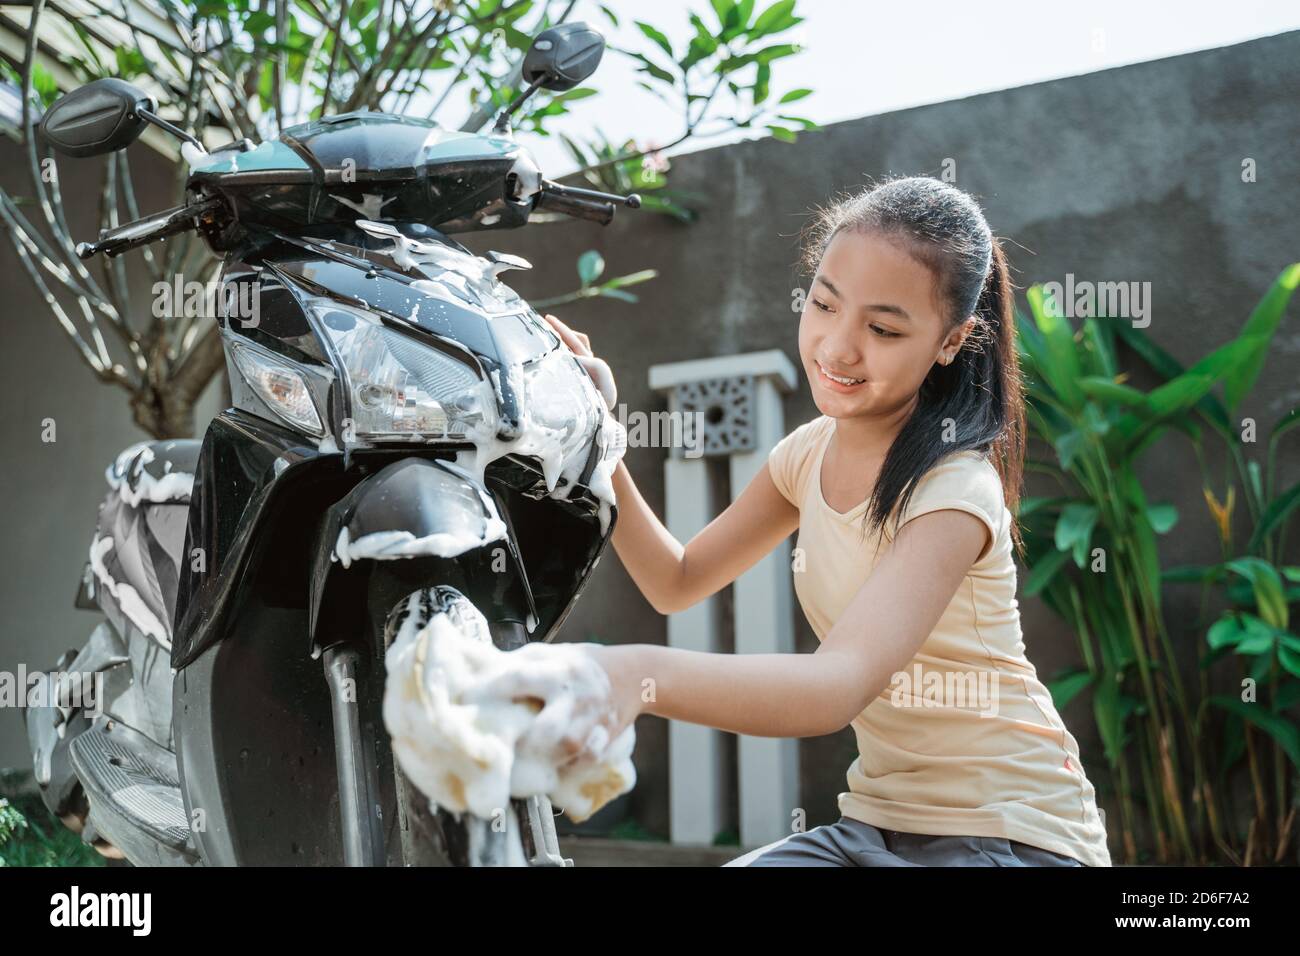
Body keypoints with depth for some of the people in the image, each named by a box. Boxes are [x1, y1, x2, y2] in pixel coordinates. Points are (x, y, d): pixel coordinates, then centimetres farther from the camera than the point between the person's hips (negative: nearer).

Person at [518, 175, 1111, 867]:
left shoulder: (952, 489, -21)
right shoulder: (812, 450, 3)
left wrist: (642, 676, -53)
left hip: (1014, 835, -6)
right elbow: (678, 583, 10)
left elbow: (844, 682, -36)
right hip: (878, 821, 7)